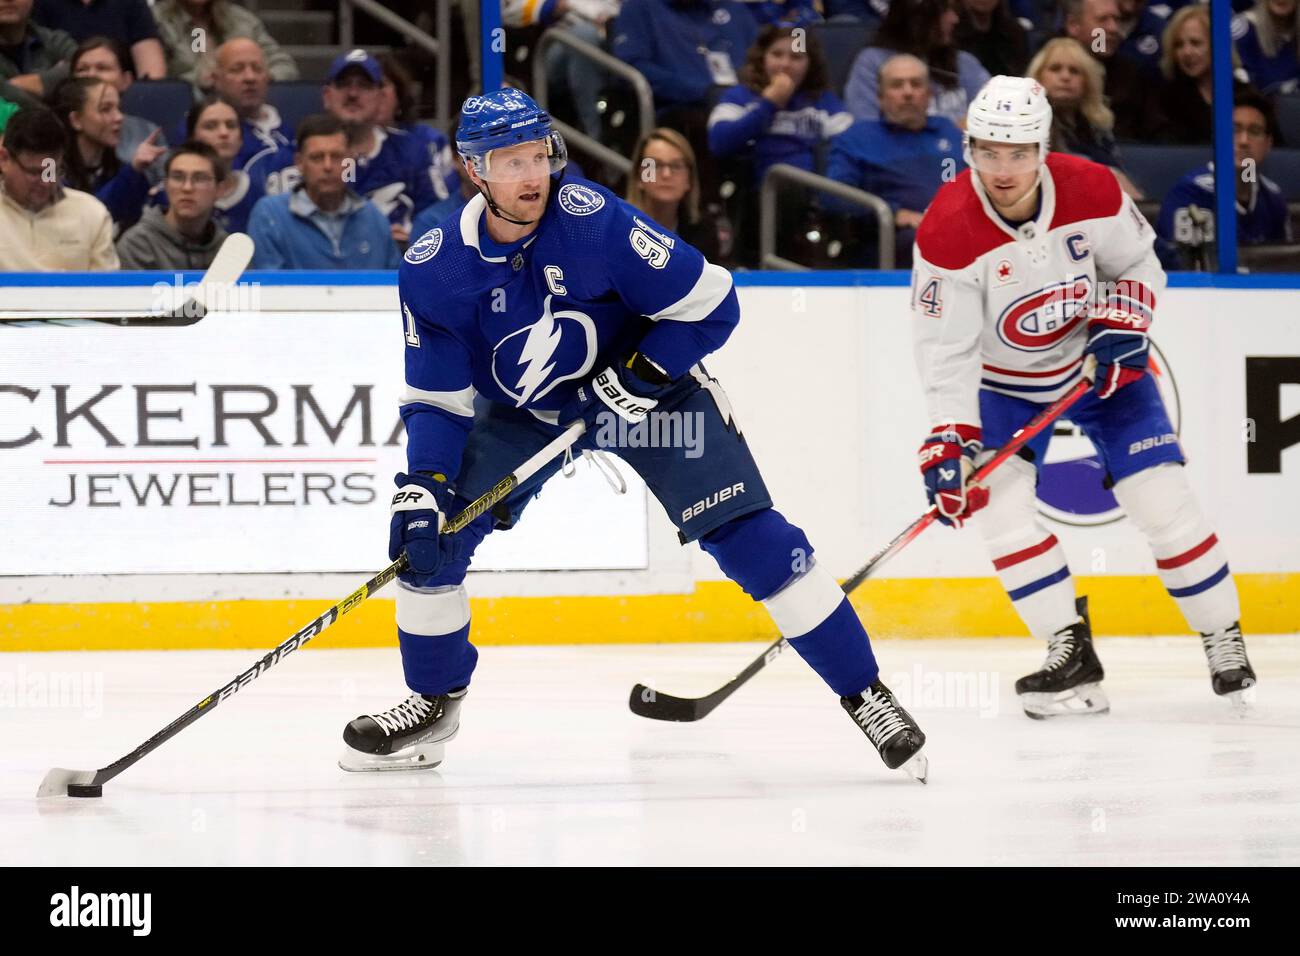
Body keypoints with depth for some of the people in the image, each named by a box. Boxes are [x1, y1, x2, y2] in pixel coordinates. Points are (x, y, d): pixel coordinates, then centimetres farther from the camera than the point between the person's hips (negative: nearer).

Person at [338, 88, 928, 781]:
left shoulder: (595, 222, -28)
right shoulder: (432, 271, -18)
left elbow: (709, 304, -21)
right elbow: (436, 397, -9)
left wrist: (638, 379, -28)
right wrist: (421, 485, -22)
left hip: (649, 391, -3)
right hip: (521, 414, 3)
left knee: (751, 539, -16)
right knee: (429, 532, -9)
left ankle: (866, 695, -6)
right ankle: (433, 703, 13)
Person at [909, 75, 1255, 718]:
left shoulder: (1092, 192, -21)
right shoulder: (947, 231, -27)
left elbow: (1138, 265, -2)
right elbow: (946, 351, -25)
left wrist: (1122, 324, -19)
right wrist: (949, 442, -33)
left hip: (1100, 365, 1)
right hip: (1004, 382, -1)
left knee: (1162, 498, -5)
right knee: (996, 499, -19)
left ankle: (1223, 639, 15)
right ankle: (1071, 656, -10)